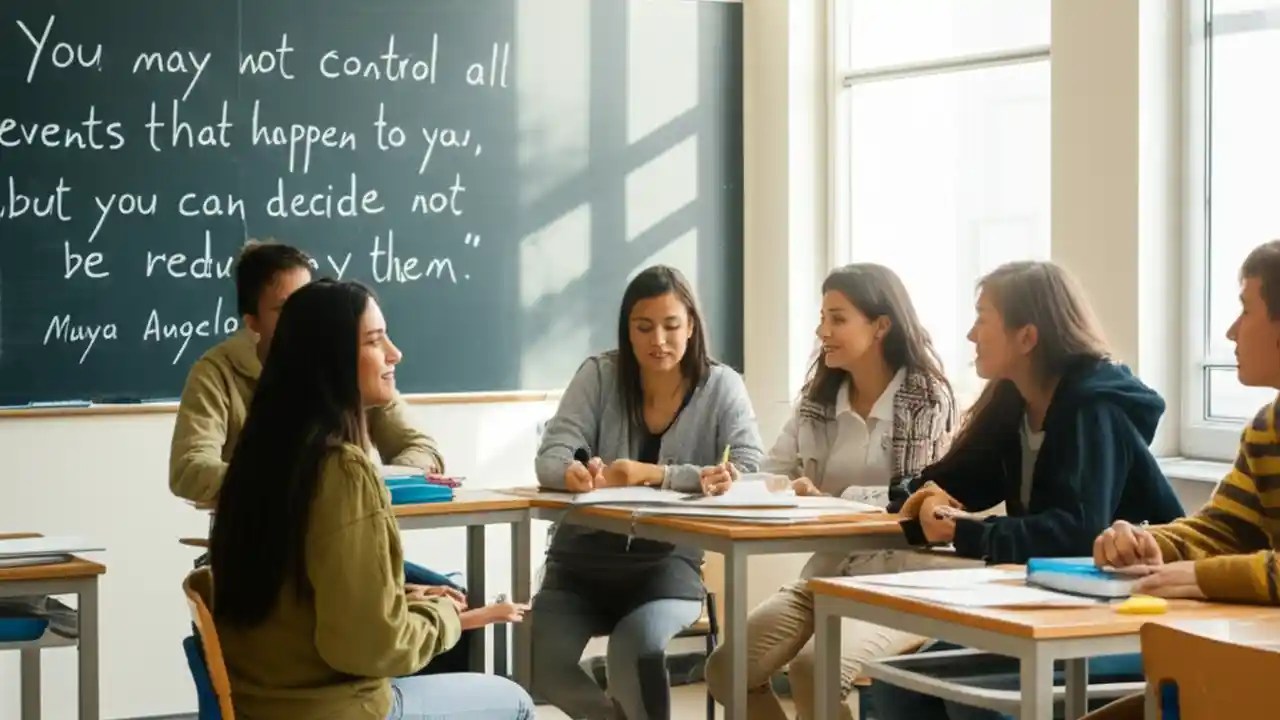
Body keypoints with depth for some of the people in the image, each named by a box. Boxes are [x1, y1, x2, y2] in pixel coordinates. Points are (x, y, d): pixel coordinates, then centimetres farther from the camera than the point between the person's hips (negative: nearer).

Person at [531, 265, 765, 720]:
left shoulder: (721, 386, -2)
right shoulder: (598, 376, 0)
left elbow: (749, 472, -13)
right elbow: (550, 459, -7)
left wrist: (653, 474, -26)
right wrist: (575, 474, -34)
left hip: (668, 561, -2)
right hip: (586, 555, 2)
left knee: (637, 647, -32)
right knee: (539, 661, -20)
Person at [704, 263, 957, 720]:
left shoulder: (928, 398, -6)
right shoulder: (817, 400, 12)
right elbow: (771, 478, 7)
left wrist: (829, 500, -20)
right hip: (825, 577, 7)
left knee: (812, 667, -30)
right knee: (726, 668, -10)